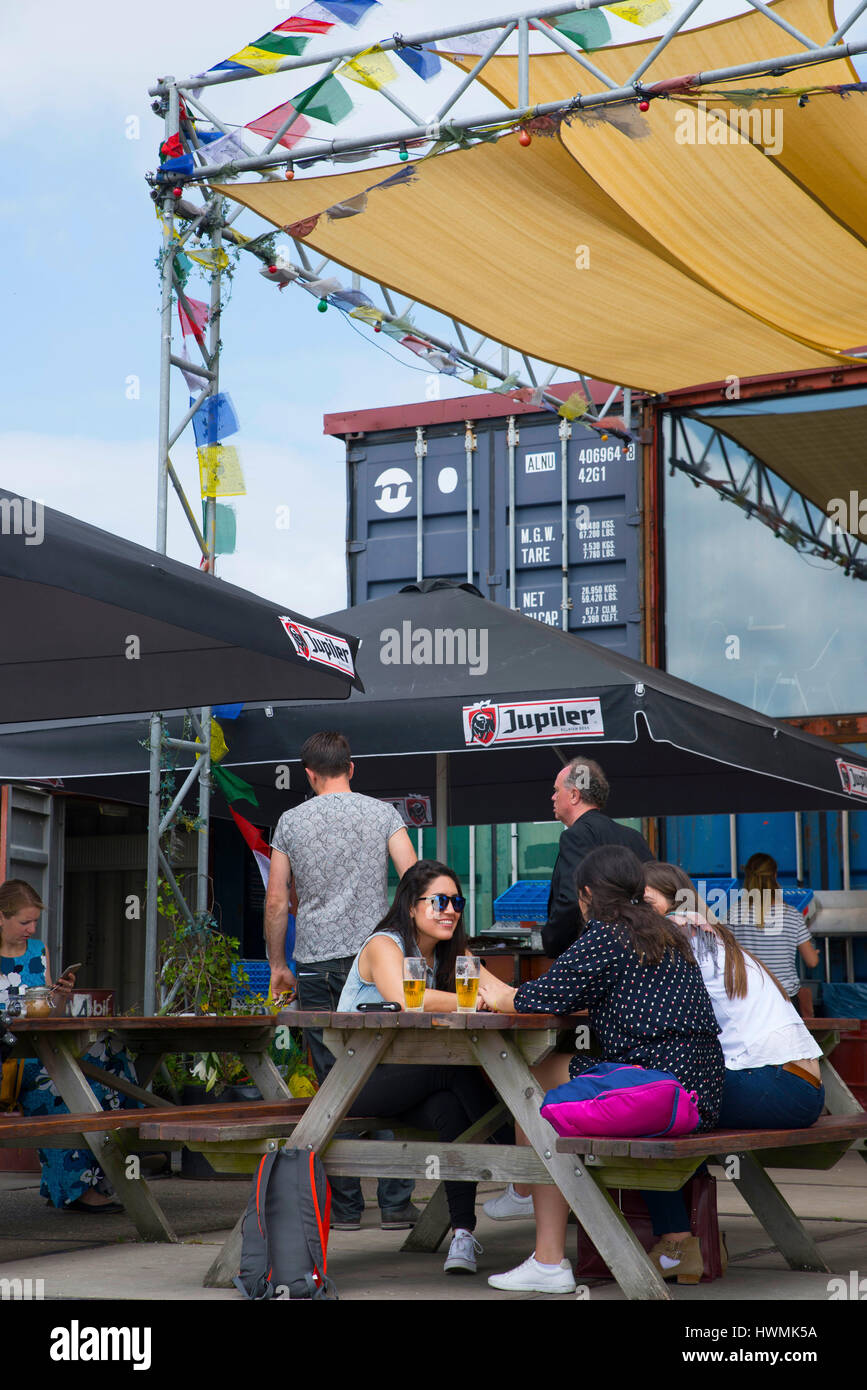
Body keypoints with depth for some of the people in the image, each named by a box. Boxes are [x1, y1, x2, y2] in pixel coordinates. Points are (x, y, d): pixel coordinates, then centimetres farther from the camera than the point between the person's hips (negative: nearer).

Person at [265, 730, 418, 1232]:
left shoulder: (291, 822, 7)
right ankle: (396, 1203, 1)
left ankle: (345, 1206, 6)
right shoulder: (382, 813, 4)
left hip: (316, 964, 1)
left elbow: (276, 902, 7)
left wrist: (278, 964, 16)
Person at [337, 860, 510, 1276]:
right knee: (453, 1066, -30)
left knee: (450, 1109, -29)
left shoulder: (453, 953, 10)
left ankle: (463, 1232, -27)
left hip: (407, 1078, 5)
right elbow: (403, 997, -33)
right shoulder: (383, 945, -11)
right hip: (357, 1080, -5)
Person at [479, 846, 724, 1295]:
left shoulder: (606, 935, -7)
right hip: (702, 1089, 9)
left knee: (536, 1080, 6)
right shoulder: (669, 934, 19)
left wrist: (500, 1000, 14)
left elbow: (544, 997, -9)